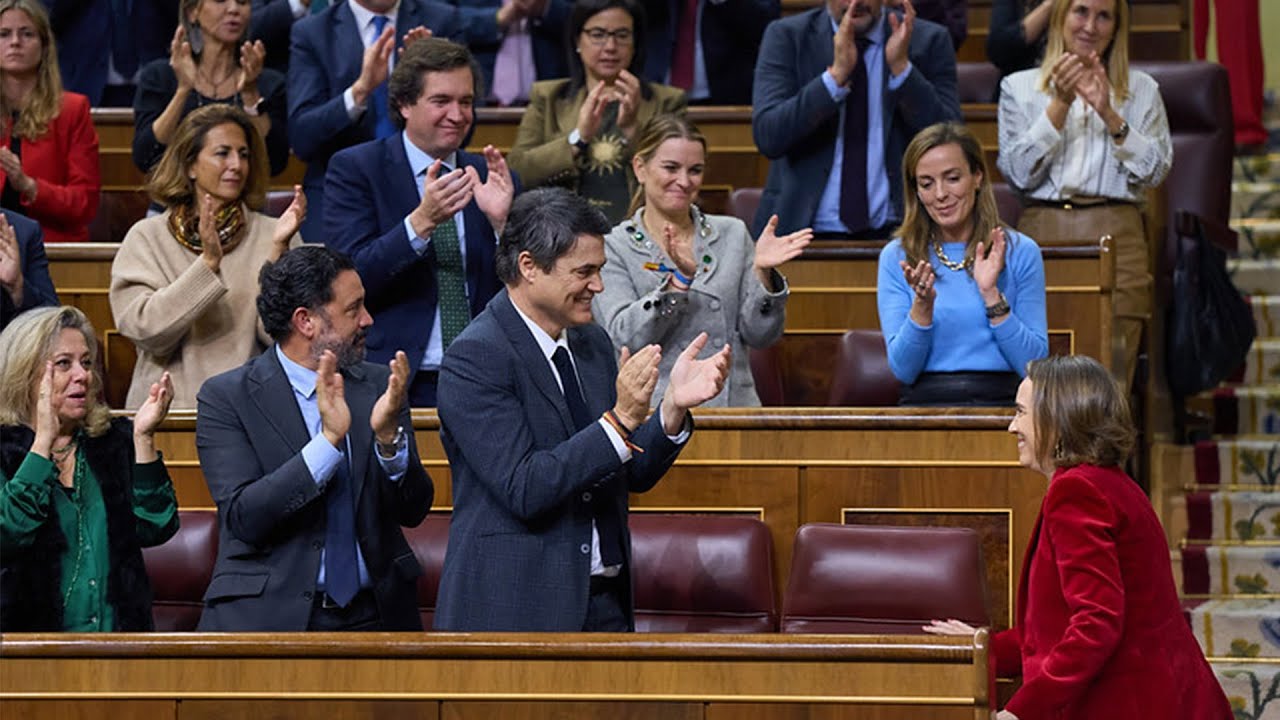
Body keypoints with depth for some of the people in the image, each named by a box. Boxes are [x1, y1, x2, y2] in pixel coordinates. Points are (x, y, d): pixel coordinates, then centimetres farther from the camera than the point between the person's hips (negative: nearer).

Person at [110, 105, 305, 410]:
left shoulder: (270, 234, 9)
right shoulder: (147, 237, 7)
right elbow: (145, 330, -6)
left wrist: (278, 250, -11)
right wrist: (208, 263, -13)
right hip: (169, 405, 0)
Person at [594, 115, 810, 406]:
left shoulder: (733, 234, 13)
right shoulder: (612, 247, 5)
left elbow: (759, 336, 9)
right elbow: (624, 338, -7)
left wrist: (763, 273, -7)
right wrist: (676, 281, -18)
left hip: (734, 404, 2)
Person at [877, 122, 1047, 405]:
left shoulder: (1020, 252, 8)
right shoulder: (896, 257, 9)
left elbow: (1034, 366, 2)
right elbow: (903, 370, 3)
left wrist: (991, 295, -8)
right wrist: (922, 306, -12)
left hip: (1000, 403, 0)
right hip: (924, 402, 0)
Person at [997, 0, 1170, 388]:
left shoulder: (1141, 90, 16)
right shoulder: (1019, 87, 14)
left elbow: (1154, 171, 4)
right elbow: (1020, 173, 2)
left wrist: (1108, 113, -6)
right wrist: (1061, 104, -5)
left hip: (1116, 239, 0)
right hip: (1043, 233, 0)